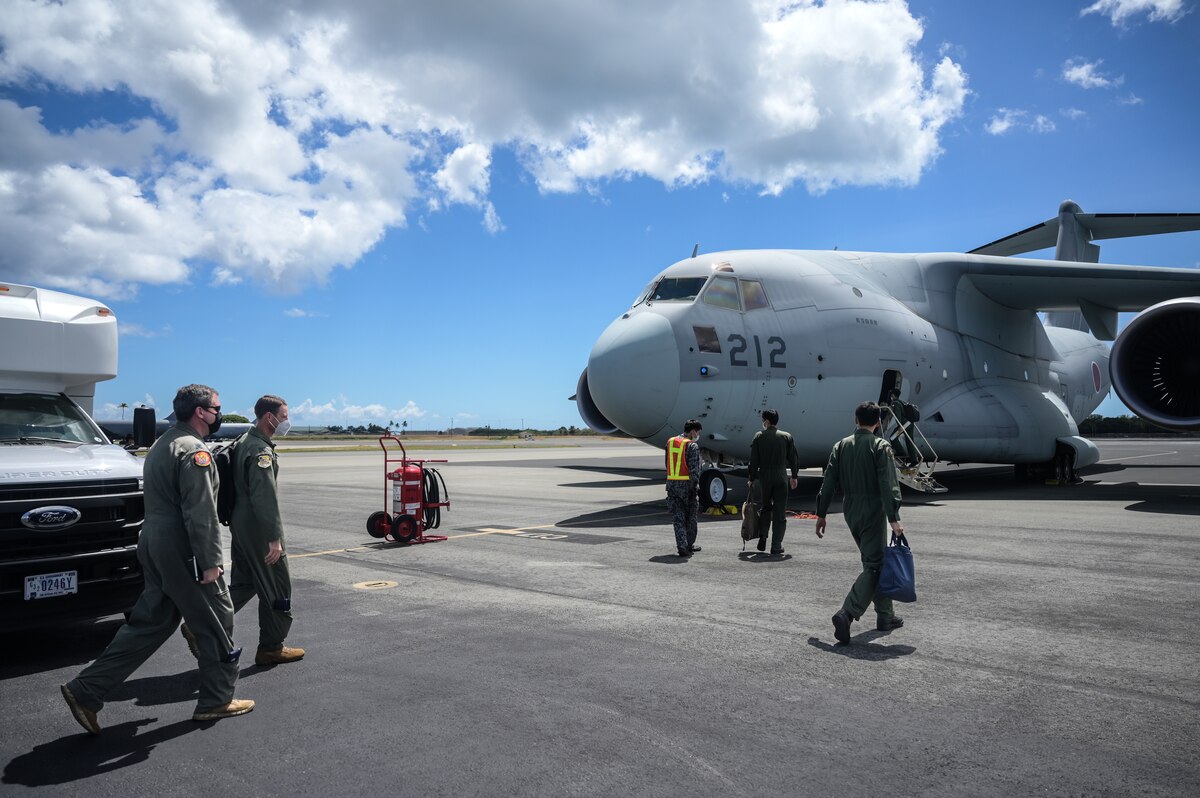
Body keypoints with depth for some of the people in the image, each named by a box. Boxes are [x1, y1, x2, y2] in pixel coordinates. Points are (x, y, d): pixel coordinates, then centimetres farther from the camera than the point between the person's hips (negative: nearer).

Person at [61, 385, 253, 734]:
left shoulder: (163, 443, 17)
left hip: (153, 544, 10)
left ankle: (85, 691, 13)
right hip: (182, 551, -10)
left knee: (149, 622, 15)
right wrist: (210, 562, -19)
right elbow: (201, 514, -22)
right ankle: (217, 700, 14)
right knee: (217, 622, 4)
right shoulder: (194, 450, -16)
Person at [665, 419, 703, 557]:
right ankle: (689, 545, 23)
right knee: (691, 517, 12)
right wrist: (695, 488, -12)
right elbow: (694, 469, -15)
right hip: (687, 485, -5)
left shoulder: (670, 442, 10)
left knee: (678, 518, 5)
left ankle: (682, 547, -2)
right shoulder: (692, 446, -11)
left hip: (672, 484, 5)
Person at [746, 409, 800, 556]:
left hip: (764, 478, 0)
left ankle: (762, 537, 9)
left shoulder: (759, 436, -1)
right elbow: (794, 459, 6)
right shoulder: (786, 437, 2)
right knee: (780, 513, 4)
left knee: (765, 508, 20)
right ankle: (776, 546, 4)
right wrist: (794, 476, 18)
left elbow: (754, 460, -3)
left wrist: (751, 479, 5)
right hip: (781, 478, 0)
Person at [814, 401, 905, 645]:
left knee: (874, 561, 19)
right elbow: (888, 485, -16)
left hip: (850, 510, 6)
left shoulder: (841, 446, 7)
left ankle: (886, 615, 27)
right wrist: (894, 518, -18)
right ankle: (846, 614, -19)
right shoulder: (881, 447, -8)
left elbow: (828, 483, 6)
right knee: (873, 566, -4)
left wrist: (821, 514, 10)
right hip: (873, 511, -6)